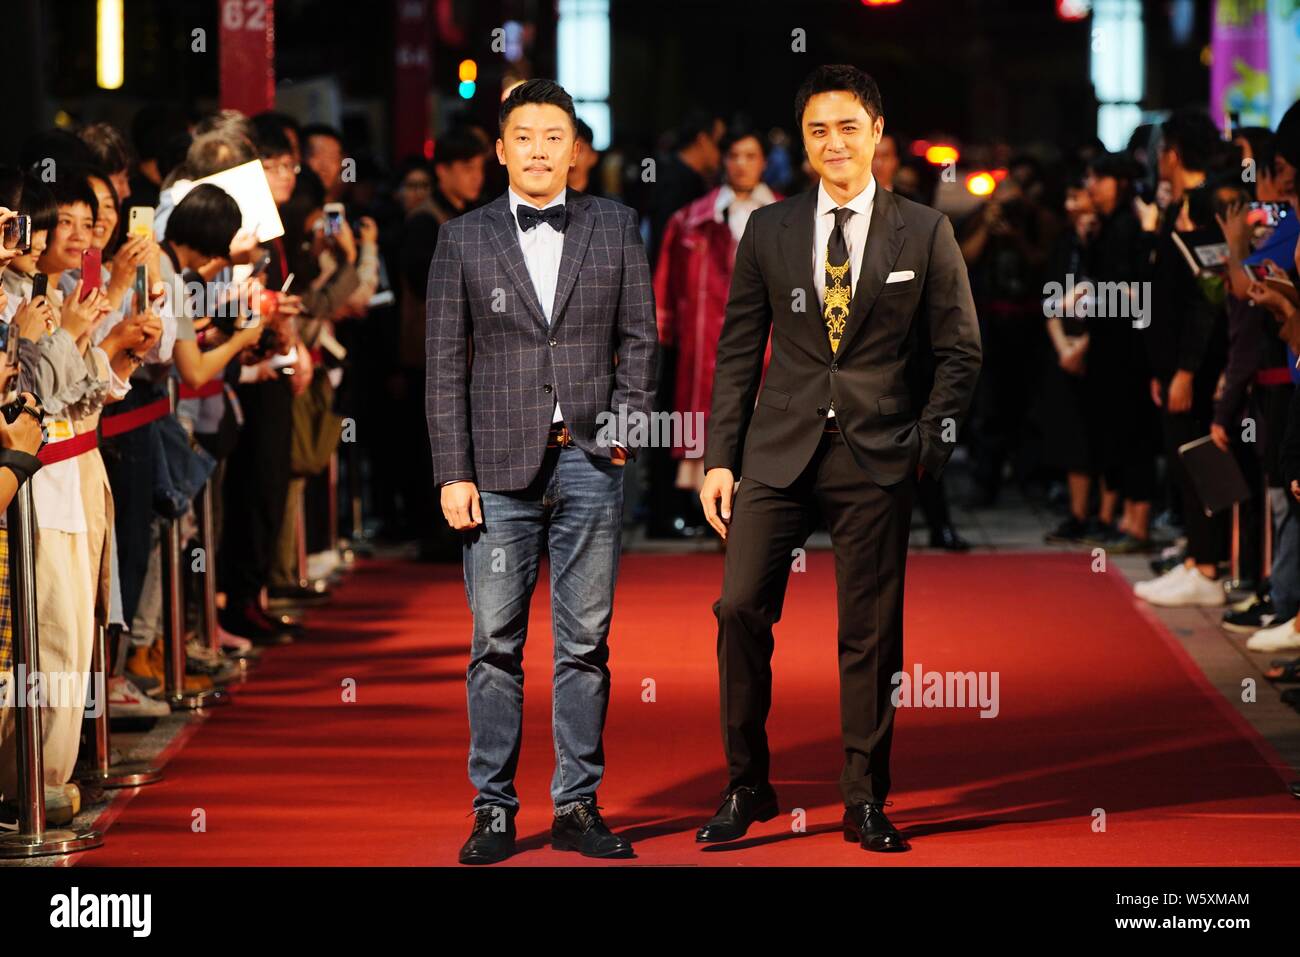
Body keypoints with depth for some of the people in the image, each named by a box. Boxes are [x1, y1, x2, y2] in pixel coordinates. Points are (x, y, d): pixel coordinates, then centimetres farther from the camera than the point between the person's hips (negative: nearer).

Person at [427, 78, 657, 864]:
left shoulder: (615, 227, 8)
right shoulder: (465, 239, 5)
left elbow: (640, 337, 10)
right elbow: (445, 365, 4)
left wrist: (627, 428, -3)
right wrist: (453, 473, -3)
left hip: (590, 462, 1)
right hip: (501, 466, -1)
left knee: (586, 643, 4)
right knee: (496, 645, 0)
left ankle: (577, 807, 10)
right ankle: (494, 809, 7)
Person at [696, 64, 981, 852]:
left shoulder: (924, 234, 4)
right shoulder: (769, 231, 8)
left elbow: (961, 351, 6)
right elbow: (738, 352, 9)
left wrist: (930, 446, -4)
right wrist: (720, 459, 3)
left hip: (876, 460, -1)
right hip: (779, 452, 1)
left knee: (871, 633, 2)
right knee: (741, 609, -8)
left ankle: (866, 802, 12)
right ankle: (747, 787, 5)